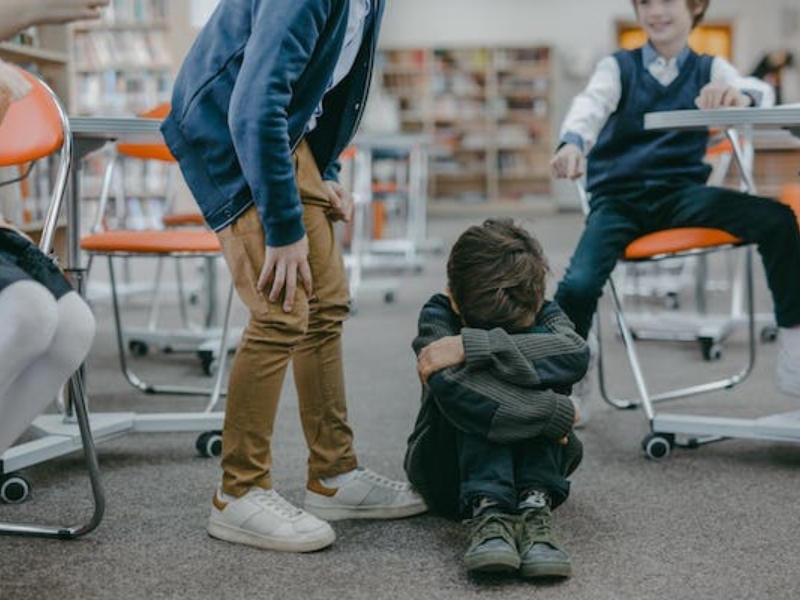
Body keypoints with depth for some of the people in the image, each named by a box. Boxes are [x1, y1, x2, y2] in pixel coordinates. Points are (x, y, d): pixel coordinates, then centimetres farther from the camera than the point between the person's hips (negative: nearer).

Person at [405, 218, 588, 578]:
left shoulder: (543, 315, -12)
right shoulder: (437, 316, -18)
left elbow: (576, 355, -38)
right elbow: (451, 387, -40)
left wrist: (471, 346, -42)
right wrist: (555, 413, -37)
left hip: (532, 460, 2)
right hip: (450, 469, -2)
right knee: (479, 378, -31)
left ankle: (534, 507, -35)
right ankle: (486, 512, -42)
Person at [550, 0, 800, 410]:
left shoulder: (709, 68, 13)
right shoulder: (618, 66, 10)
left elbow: (761, 91, -8)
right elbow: (592, 104, -12)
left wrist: (740, 96, -36)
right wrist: (572, 143, -38)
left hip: (681, 192, 1)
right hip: (619, 197, -1)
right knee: (579, 285, -28)